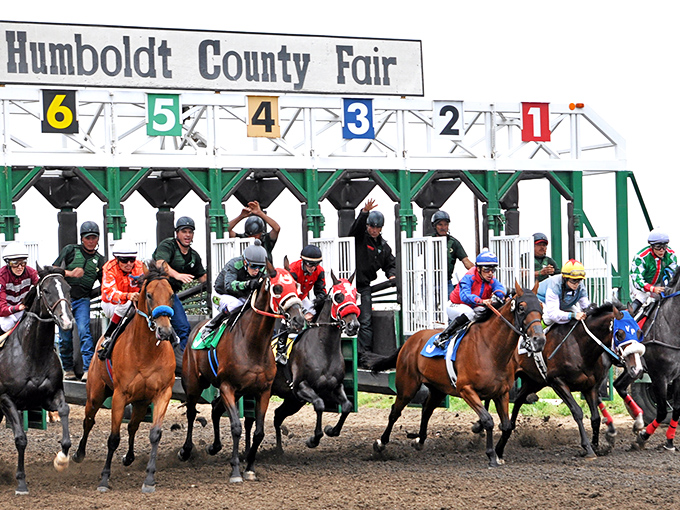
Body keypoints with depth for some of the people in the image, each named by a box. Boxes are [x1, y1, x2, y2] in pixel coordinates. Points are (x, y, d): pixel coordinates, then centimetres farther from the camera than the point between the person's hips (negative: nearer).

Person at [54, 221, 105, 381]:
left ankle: (88, 369, -20)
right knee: (65, 336, 2)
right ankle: (68, 369, 19)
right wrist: (70, 273, -18)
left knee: (84, 331, -17)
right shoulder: (70, 250, 4)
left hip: (82, 300, 0)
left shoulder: (99, 260, 10)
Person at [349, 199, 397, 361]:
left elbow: (390, 263, 24)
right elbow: (356, 227, -20)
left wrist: (392, 275, 3)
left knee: (366, 322, -3)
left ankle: (364, 352, -5)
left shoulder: (383, 246, 16)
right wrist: (364, 212, -36)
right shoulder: (360, 237, 1)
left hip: (365, 287, 4)